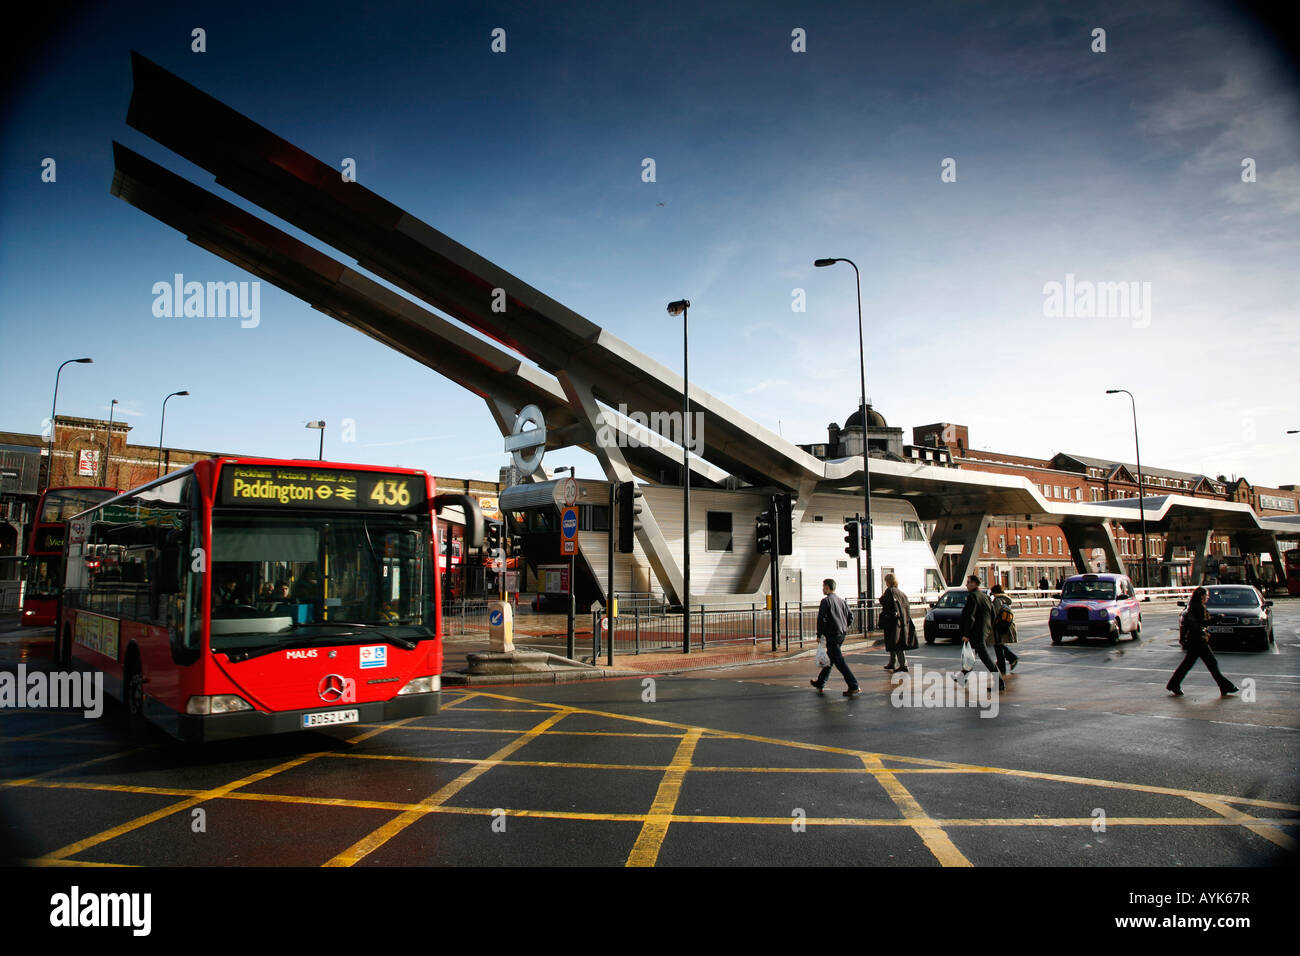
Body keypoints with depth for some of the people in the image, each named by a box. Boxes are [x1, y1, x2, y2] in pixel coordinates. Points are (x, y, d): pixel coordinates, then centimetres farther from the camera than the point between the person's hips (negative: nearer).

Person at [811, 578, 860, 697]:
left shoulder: (826, 601, -12)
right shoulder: (841, 600, 12)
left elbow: (821, 619, -17)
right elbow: (850, 616, 13)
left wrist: (819, 635, -10)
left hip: (832, 635, -9)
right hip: (842, 634, 9)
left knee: (839, 661, -8)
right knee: (830, 658, 19)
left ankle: (853, 686, -13)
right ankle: (820, 683, 30)